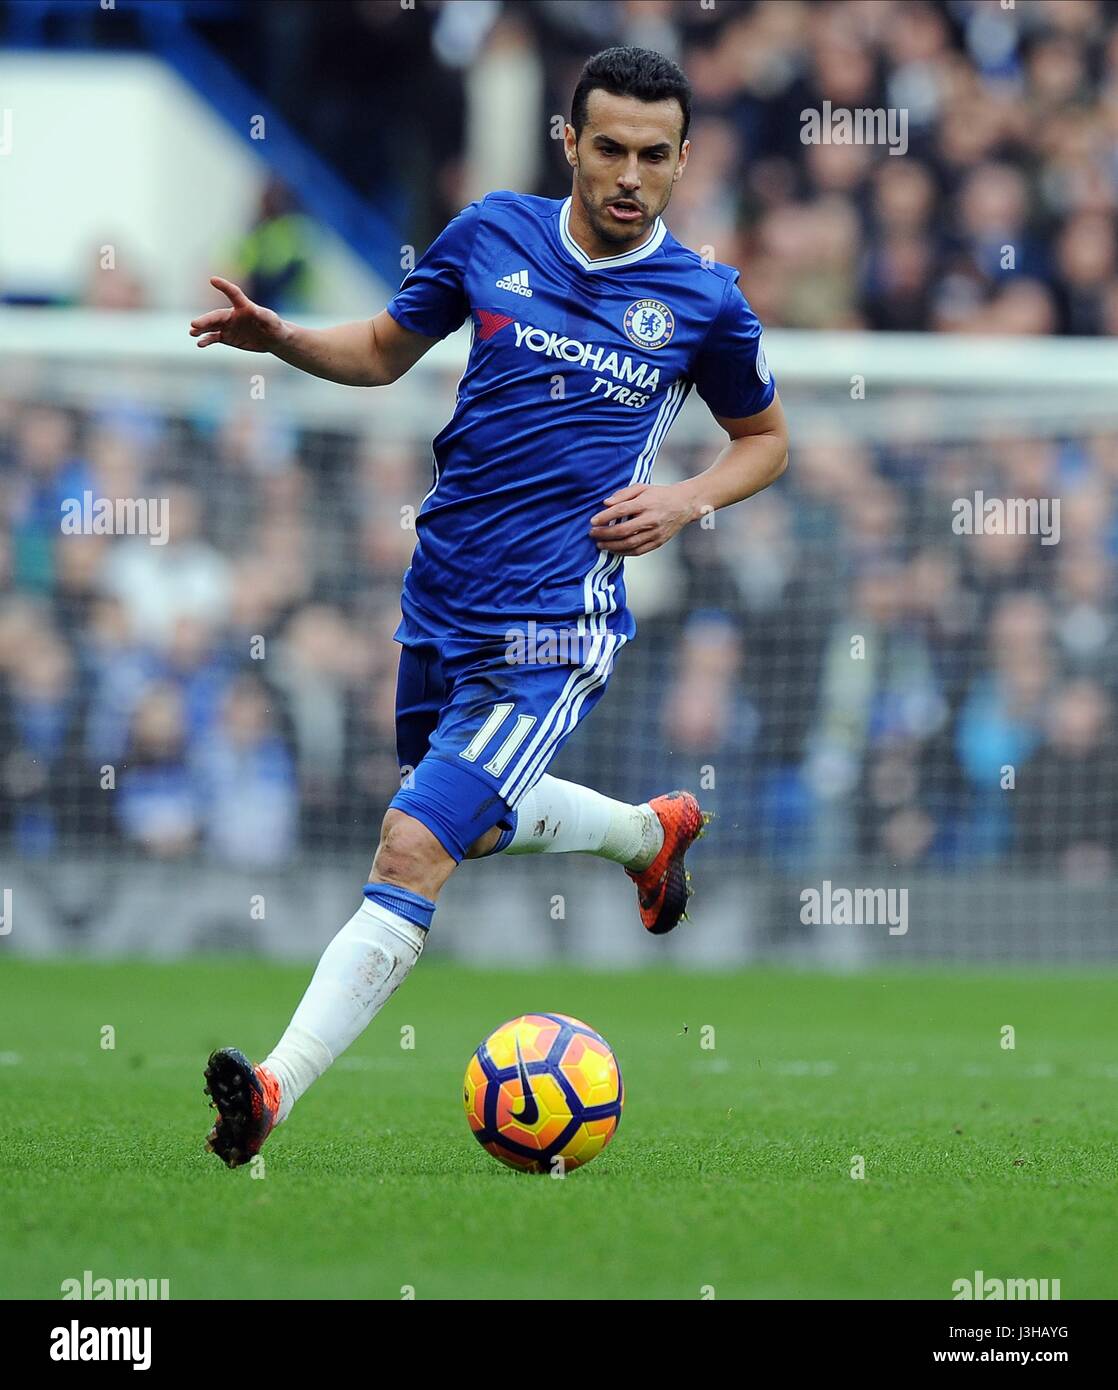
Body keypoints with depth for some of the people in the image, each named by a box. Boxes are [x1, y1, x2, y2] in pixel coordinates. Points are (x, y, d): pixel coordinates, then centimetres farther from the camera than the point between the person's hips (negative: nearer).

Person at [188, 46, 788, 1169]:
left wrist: (684, 501, -7)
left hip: (548, 627, -5)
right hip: (438, 599, 6)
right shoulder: (492, 235, 2)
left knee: (412, 853, -18)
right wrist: (281, 339, -5)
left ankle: (276, 1089, -23)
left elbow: (765, 439, 13)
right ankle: (651, 830, 55)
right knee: (481, 824, 26)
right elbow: (385, 350, 15)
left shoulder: (703, 300, -3)